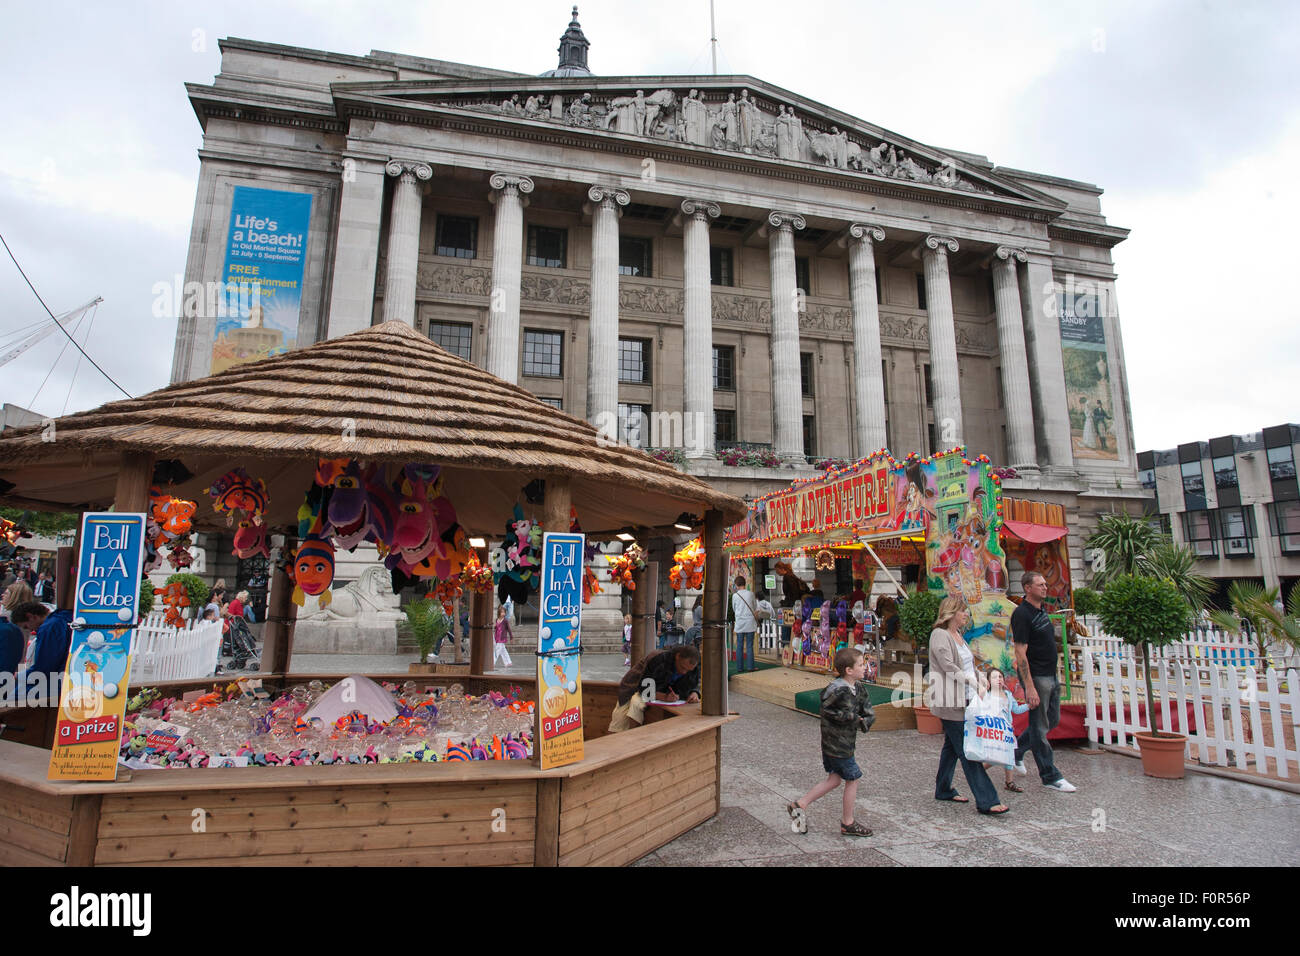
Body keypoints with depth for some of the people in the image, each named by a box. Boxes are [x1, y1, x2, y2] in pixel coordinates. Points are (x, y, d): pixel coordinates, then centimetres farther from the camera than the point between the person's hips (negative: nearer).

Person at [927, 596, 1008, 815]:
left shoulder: (958, 635, 18)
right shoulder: (939, 635, -12)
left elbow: (968, 665, 21)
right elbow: (949, 667, -19)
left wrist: (980, 686, 9)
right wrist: (975, 683, -24)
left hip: (963, 699, 9)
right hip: (949, 701, -9)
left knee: (953, 745, 15)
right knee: (967, 749, -8)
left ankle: (943, 790, 25)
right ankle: (986, 801, -8)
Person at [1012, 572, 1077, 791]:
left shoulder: (1041, 611, 12)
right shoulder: (1022, 614, -17)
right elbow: (1020, 653, -20)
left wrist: (1054, 677, 18)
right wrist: (1029, 687, -24)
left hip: (1051, 675, 9)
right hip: (1036, 676, -9)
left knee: (1052, 720, 17)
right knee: (1040, 726, 1)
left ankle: (1018, 749, 31)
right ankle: (1050, 776, 10)